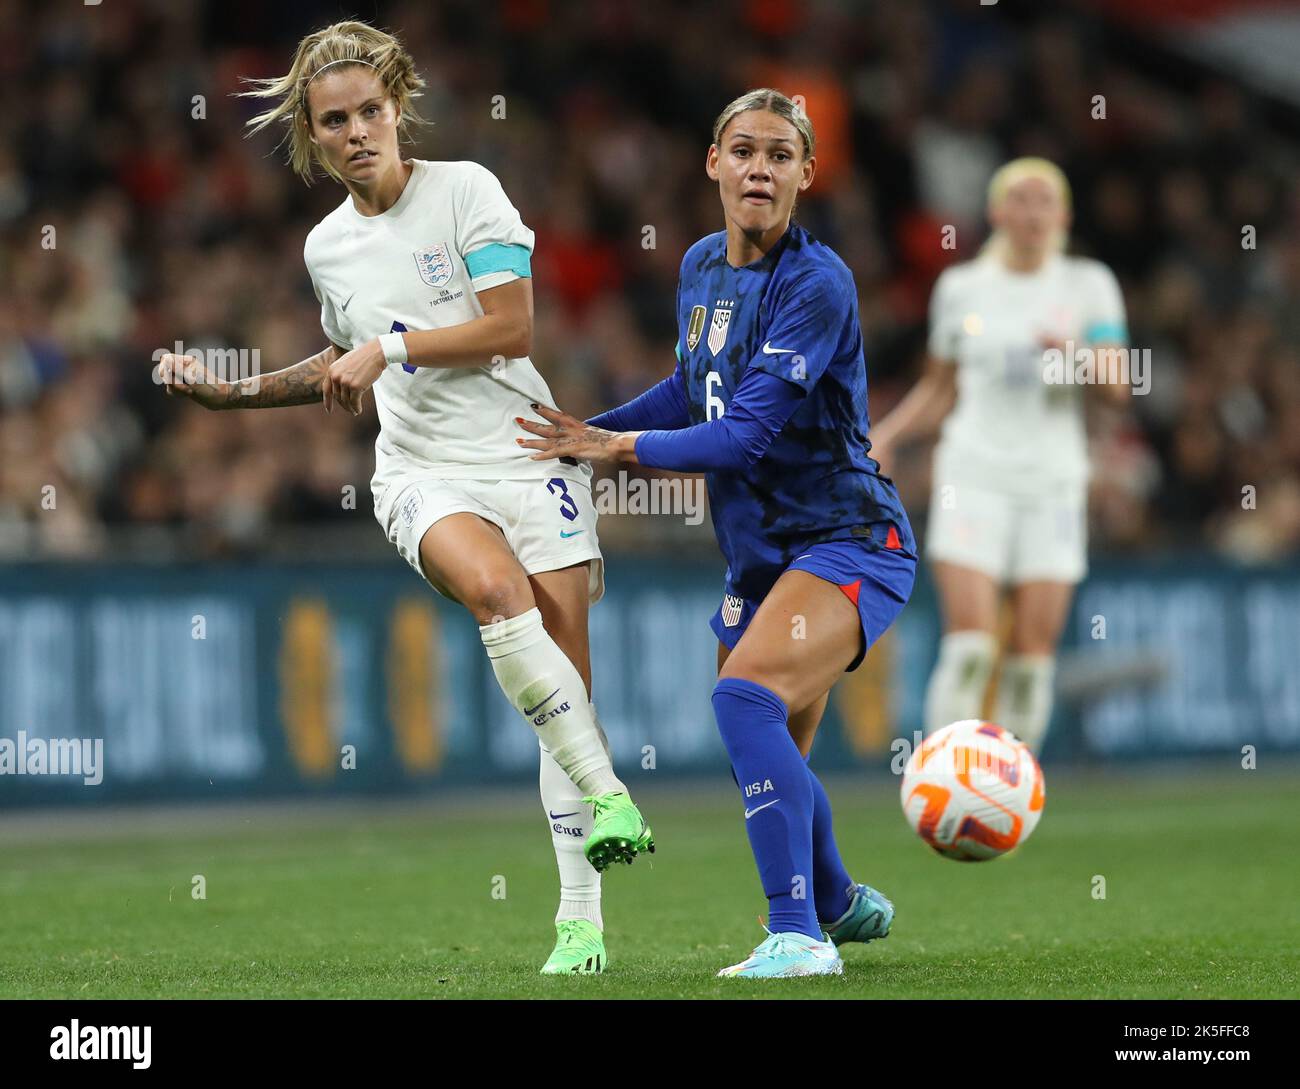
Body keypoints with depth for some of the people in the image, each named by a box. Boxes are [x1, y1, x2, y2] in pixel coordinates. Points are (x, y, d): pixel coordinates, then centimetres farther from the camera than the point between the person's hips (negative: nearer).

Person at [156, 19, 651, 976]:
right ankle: (606, 796, -30)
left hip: (529, 456, -2)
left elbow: (512, 328, -9)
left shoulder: (464, 190, -3)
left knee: (566, 669, -6)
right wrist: (228, 394, 21)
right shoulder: (328, 246, 11)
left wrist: (392, 346, -12)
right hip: (423, 473, 2)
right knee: (496, 589, -32)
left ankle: (581, 918, -1)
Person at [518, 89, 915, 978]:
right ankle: (840, 903, 44)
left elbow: (749, 433, -23)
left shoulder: (817, 285, -18)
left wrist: (619, 446, -15)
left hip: (847, 542, -8)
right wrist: (584, 430, 16)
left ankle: (799, 937, -29)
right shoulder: (702, 267, 7)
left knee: (745, 695, -30)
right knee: (766, 763, 15)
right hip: (761, 554, 8)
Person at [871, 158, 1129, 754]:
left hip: (1053, 481, 1)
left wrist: (1076, 354, -21)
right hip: (974, 476, -1)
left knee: (1034, 651, -3)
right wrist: (888, 434, 3)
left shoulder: (1088, 284, 6)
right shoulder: (959, 288, 8)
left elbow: (1118, 386, -1)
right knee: (969, 643, -15)